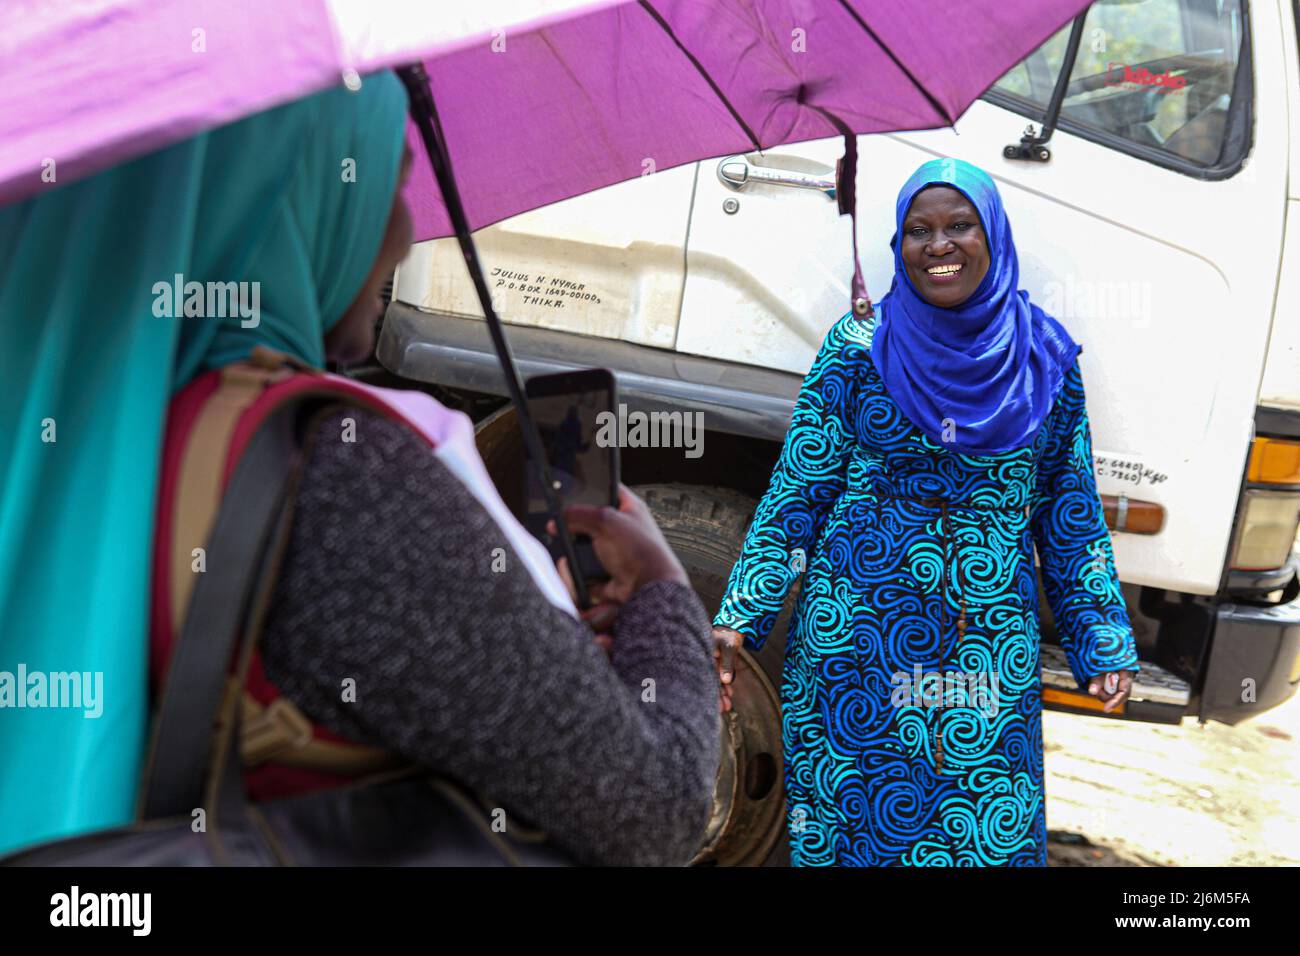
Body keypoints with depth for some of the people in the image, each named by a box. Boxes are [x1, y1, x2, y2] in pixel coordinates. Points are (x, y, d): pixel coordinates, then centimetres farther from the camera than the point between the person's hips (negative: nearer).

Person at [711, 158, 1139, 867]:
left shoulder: (1045, 357, 3)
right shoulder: (858, 346, -2)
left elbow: (1072, 513, 9)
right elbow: (797, 491, -1)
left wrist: (1102, 641, 7)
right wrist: (738, 620, -7)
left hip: (994, 644, 1)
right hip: (859, 625, -1)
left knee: (993, 832, 5)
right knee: (852, 810, 6)